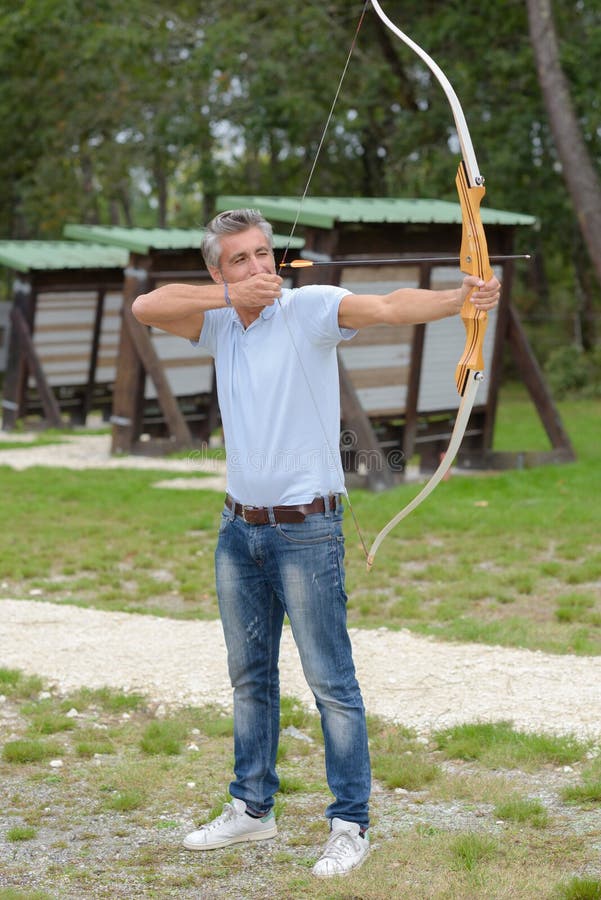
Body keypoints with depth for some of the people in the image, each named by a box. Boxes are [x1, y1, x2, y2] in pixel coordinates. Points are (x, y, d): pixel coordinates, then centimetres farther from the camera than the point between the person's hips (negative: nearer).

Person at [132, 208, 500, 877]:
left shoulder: (309, 308, -11)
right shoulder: (220, 324, 8)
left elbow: (385, 307, -27)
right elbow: (146, 307, -4)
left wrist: (460, 298, -45)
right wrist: (230, 294, -16)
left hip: (306, 527, -6)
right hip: (239, 528, 6)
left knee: (331, 680, -3)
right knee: (249, 676, 16)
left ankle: (350, 824, 4)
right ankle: (252, 809, 29)